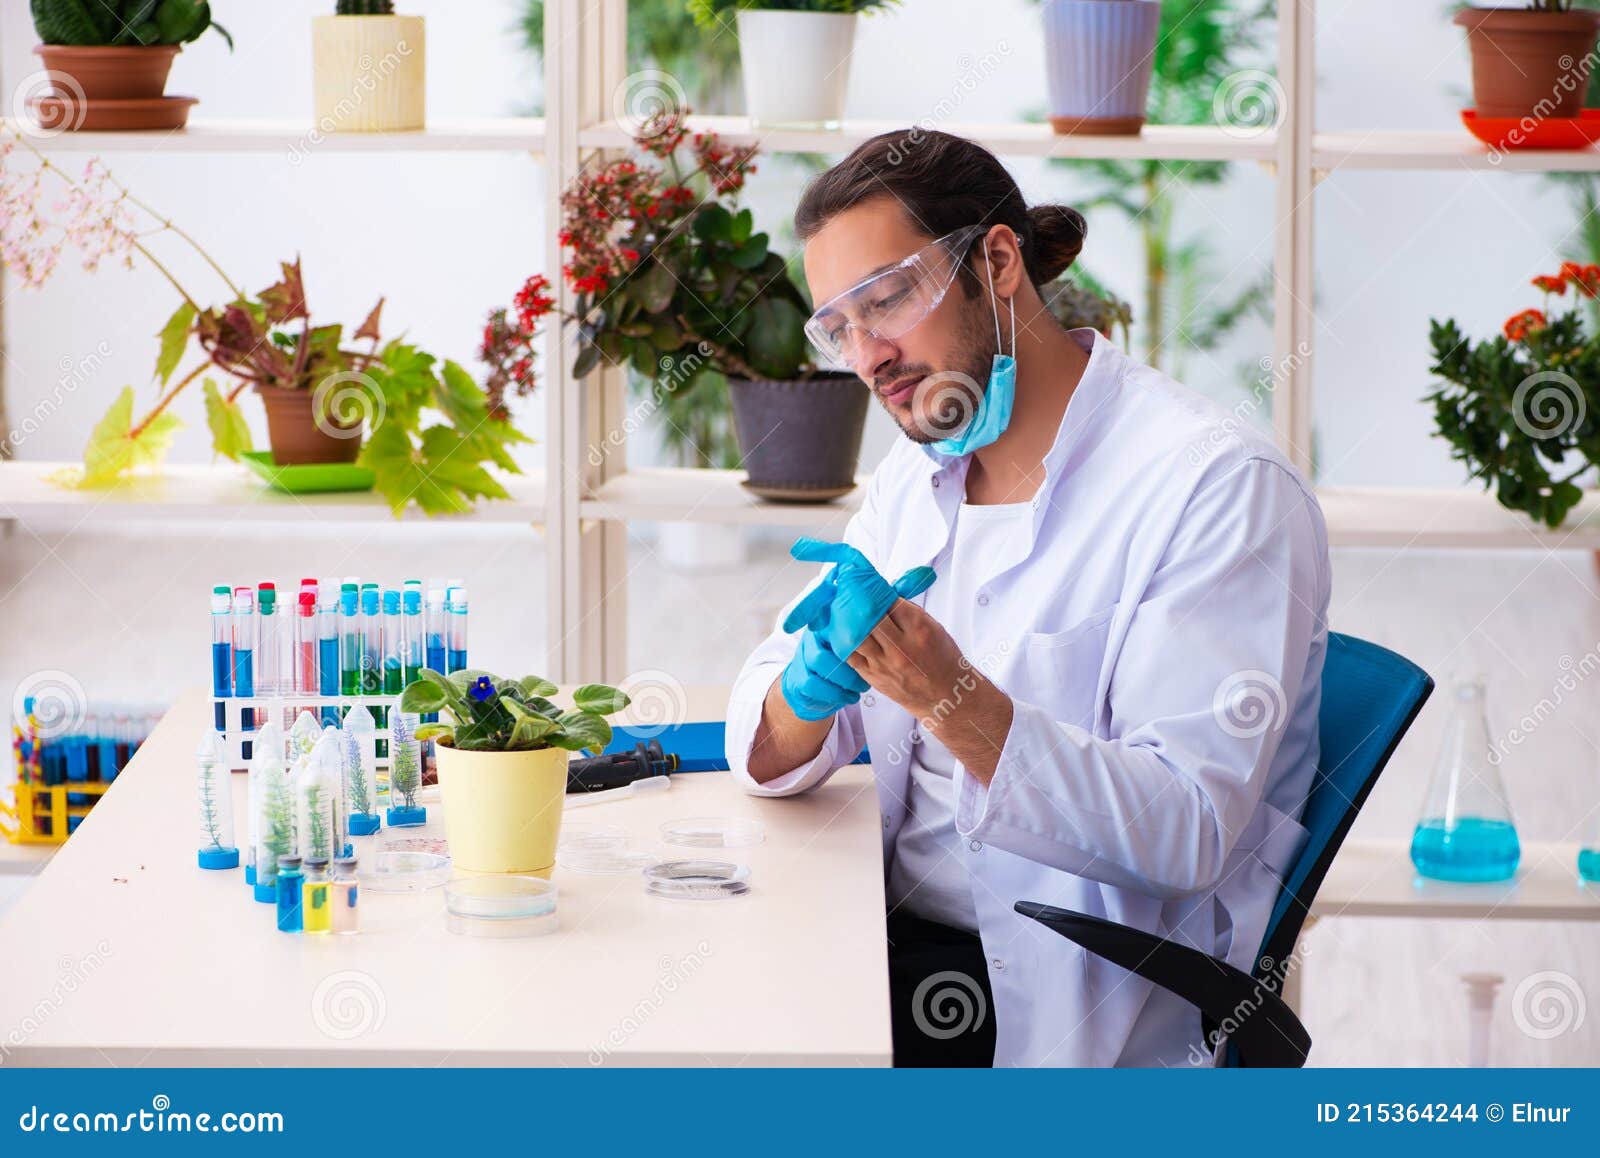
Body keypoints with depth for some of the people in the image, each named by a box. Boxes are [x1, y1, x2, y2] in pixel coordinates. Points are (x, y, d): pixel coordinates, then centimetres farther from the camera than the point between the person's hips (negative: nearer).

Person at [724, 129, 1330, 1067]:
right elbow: (768, 758, 11)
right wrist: (809, 692, -14)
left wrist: (954, 699, -31)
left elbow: (1187, 835, -20)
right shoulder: (918, 477, 13)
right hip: (892, 938, 7)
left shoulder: (1220, 488, -12)